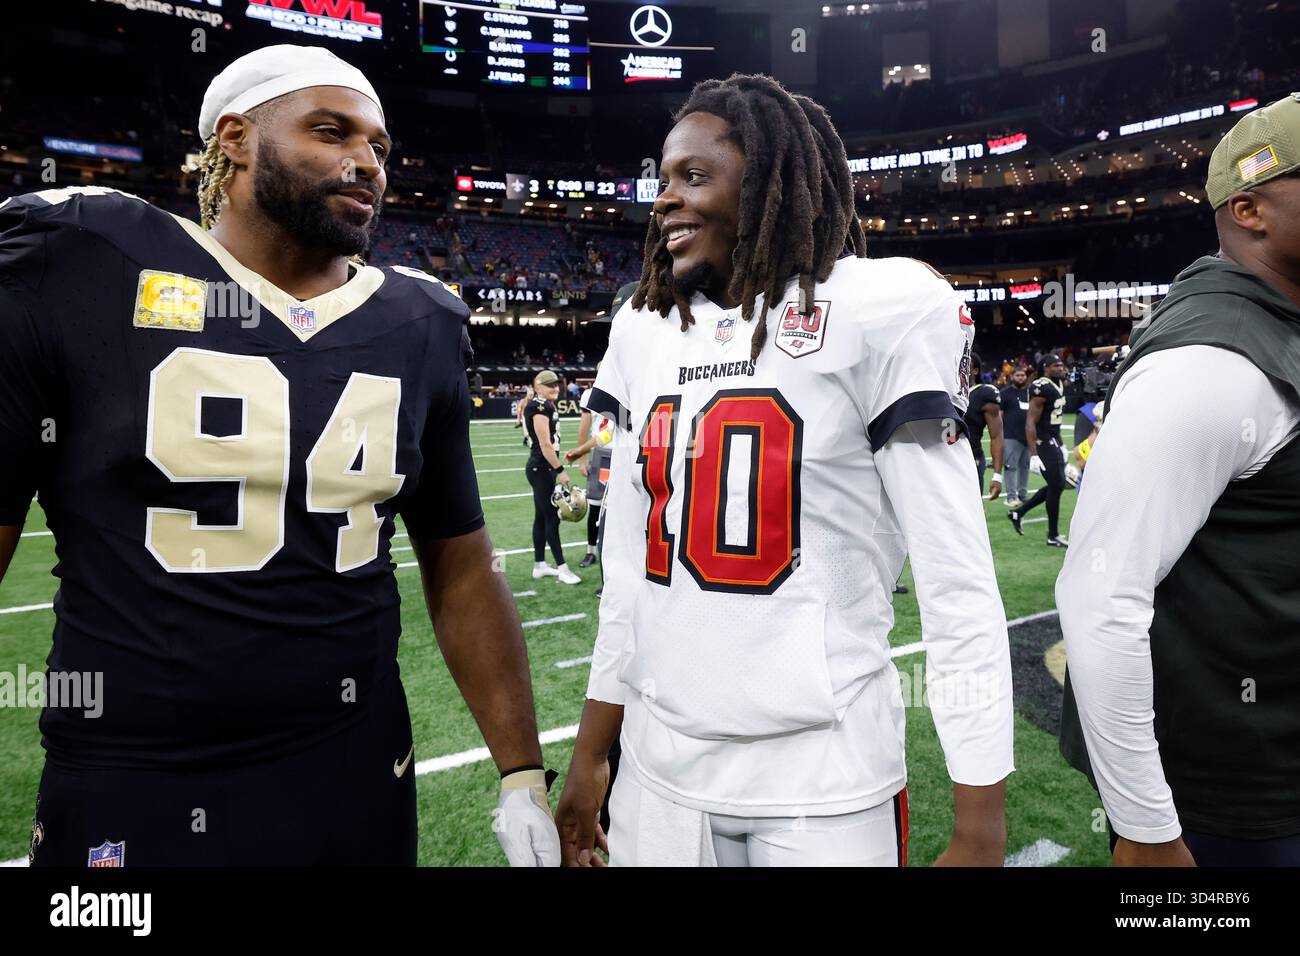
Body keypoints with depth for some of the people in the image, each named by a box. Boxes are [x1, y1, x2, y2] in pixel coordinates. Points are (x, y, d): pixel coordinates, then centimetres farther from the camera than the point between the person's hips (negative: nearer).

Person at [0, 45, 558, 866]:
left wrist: (523, 774, 5)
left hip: (360, 782, 3)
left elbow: (462, 570, 6)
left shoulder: (419, 330, 2)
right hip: (127, 799, -3)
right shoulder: (84, 275, -8)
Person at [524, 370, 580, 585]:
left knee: (542, 517, 13)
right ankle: (562, 569, 0)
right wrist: (560, 470, -18)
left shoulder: (547, 405, 13)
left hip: (542, 468, 10)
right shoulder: (539, 407, -16)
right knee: (552, 518, -5)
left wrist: (556, 468, 16)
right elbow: (545, 444, -21)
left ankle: (539, 565, 21)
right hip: (541, 468, -10)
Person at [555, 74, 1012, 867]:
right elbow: (630, 568, 10)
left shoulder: (877, 316, -11)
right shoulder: (645, 333, 5)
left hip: (826, 788, -4)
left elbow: (957, 584, -12)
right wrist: (591, 755, 13)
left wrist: (980, 832, -11)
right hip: (659, 771, 5)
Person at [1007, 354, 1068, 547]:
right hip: (1042, 442, -10)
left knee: (1058, 484, 13)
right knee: (1056, 486, -3)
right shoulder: (1042, 389, -18)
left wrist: (1060, 445, 22)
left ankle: (1018, 512, 24)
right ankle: (1053, 536, 10)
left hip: (1053, 442, 10)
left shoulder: (1059, 386, 11)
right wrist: (1034, 454, -26)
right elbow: (1030, 423, -22)